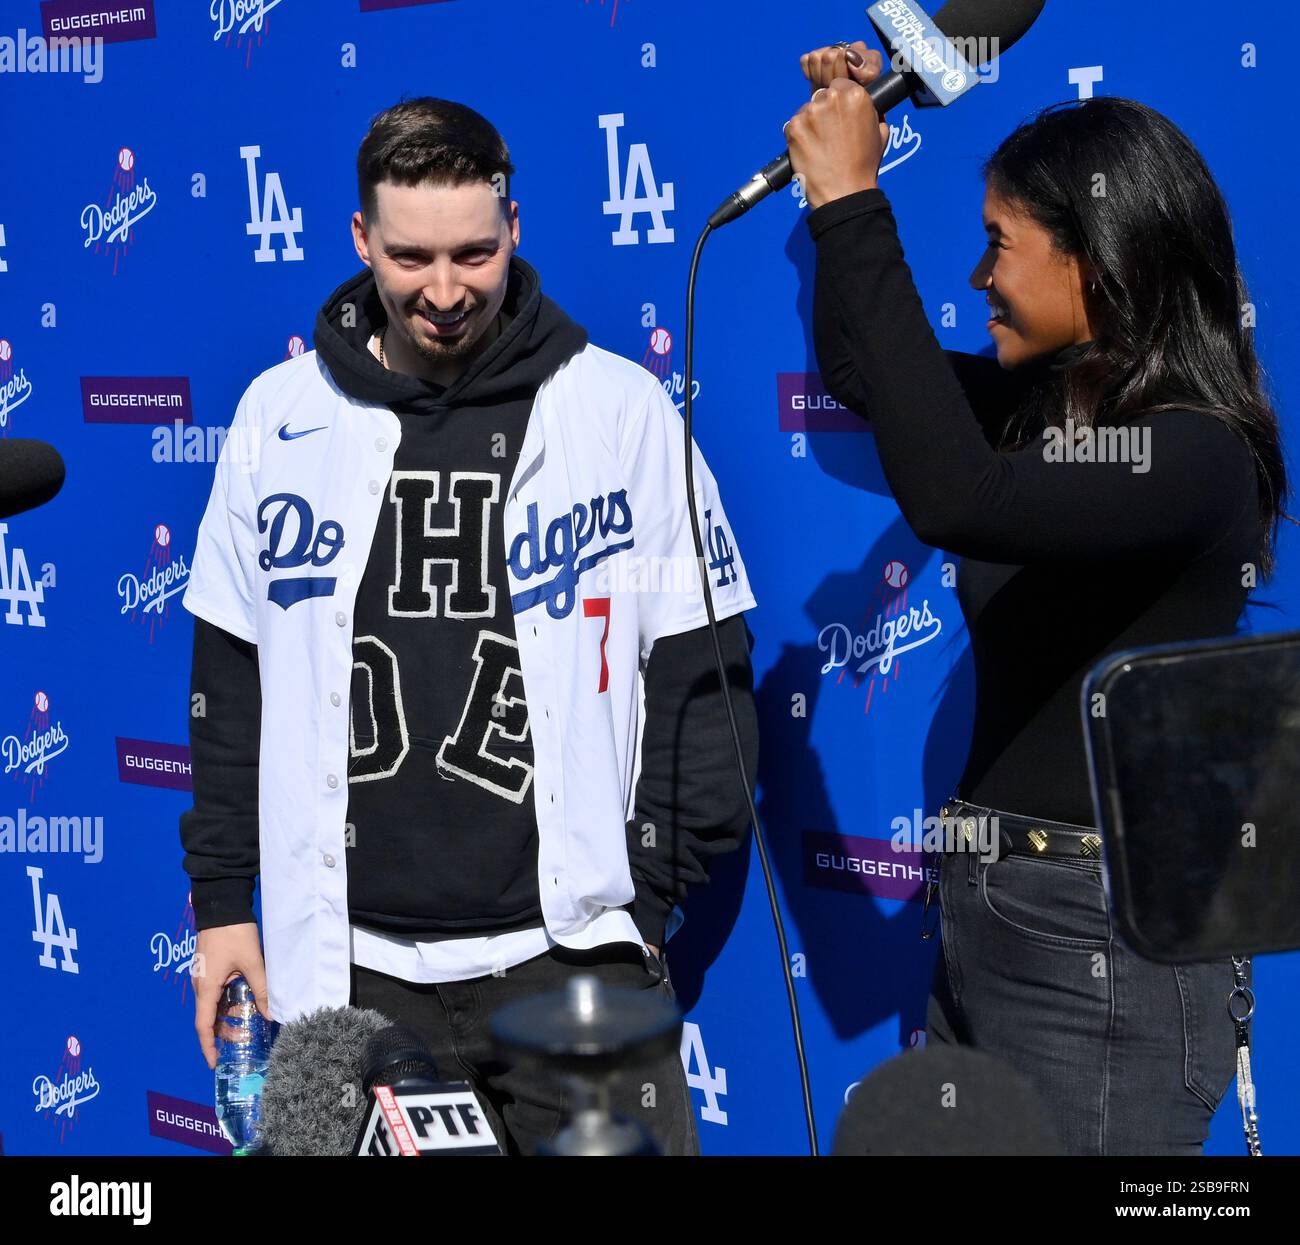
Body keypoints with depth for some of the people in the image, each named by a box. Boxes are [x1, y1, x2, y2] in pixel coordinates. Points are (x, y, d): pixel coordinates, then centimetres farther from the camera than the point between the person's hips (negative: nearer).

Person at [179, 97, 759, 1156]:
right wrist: (222, 899, 8)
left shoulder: (623, 409, -2)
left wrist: (653, 887, -3)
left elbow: (701, 667, 2)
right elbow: (230, 676, 10)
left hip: (571, 954, -1)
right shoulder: (280, 416, 4)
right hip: (346, 966, 2)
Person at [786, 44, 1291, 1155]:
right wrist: (840, 182, 6)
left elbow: (955, 502, -36)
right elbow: (857, 373, 20)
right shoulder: (1040, 404, 4)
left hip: (1103, 949, -8)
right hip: (983, 917, 8)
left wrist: (855, 208, -31)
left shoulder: (1195, 454, -19)